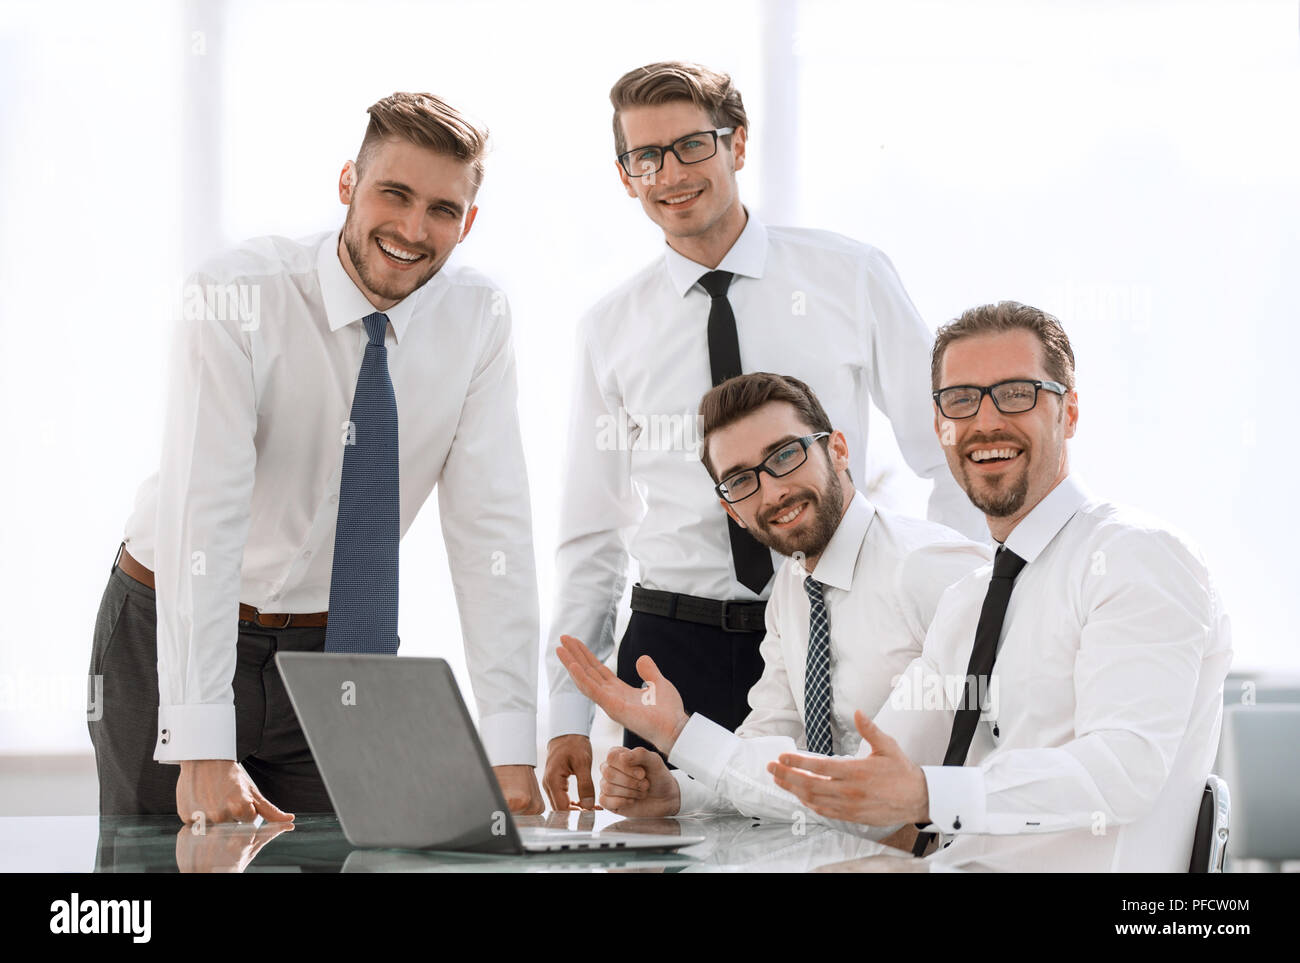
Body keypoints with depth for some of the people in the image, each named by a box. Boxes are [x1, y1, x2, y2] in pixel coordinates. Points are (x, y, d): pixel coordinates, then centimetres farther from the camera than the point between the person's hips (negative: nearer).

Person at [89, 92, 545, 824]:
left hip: (341, 648, 3)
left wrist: (510, 750, -22)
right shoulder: (238, 297, -20)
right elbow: (201, 515, -28)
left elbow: (492, 528, -12)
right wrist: (203, 751, -37)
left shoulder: (479, 318, -9)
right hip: (178, 637, -2)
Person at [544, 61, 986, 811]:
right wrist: (569, 718, 5)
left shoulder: (851, 277, 2)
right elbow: (590, 535, 10)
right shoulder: (611, 328, 7)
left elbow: (951, 457, 4)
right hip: (674, 646, 1)